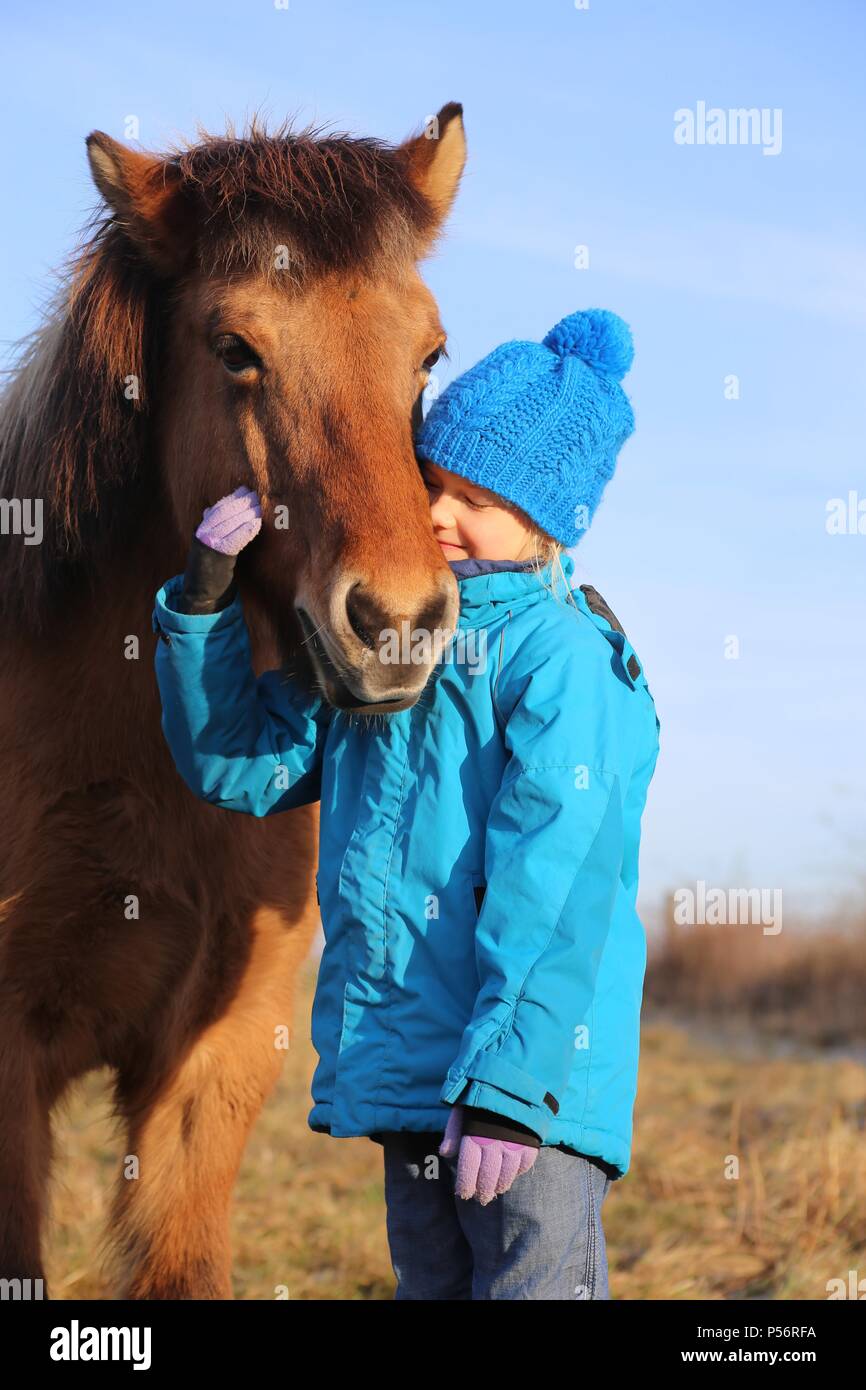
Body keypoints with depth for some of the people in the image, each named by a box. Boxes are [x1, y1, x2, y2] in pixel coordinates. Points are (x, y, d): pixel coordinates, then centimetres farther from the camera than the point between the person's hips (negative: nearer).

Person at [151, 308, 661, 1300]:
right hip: (396, 1067, 8)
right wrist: (206, 601, 3)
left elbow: (552, 891, -18)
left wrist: (507, 1082, -23)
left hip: (530, 1074, -8)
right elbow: (239, 763, 17)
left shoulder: (566, 661, -11)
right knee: (431, 1284, 16)